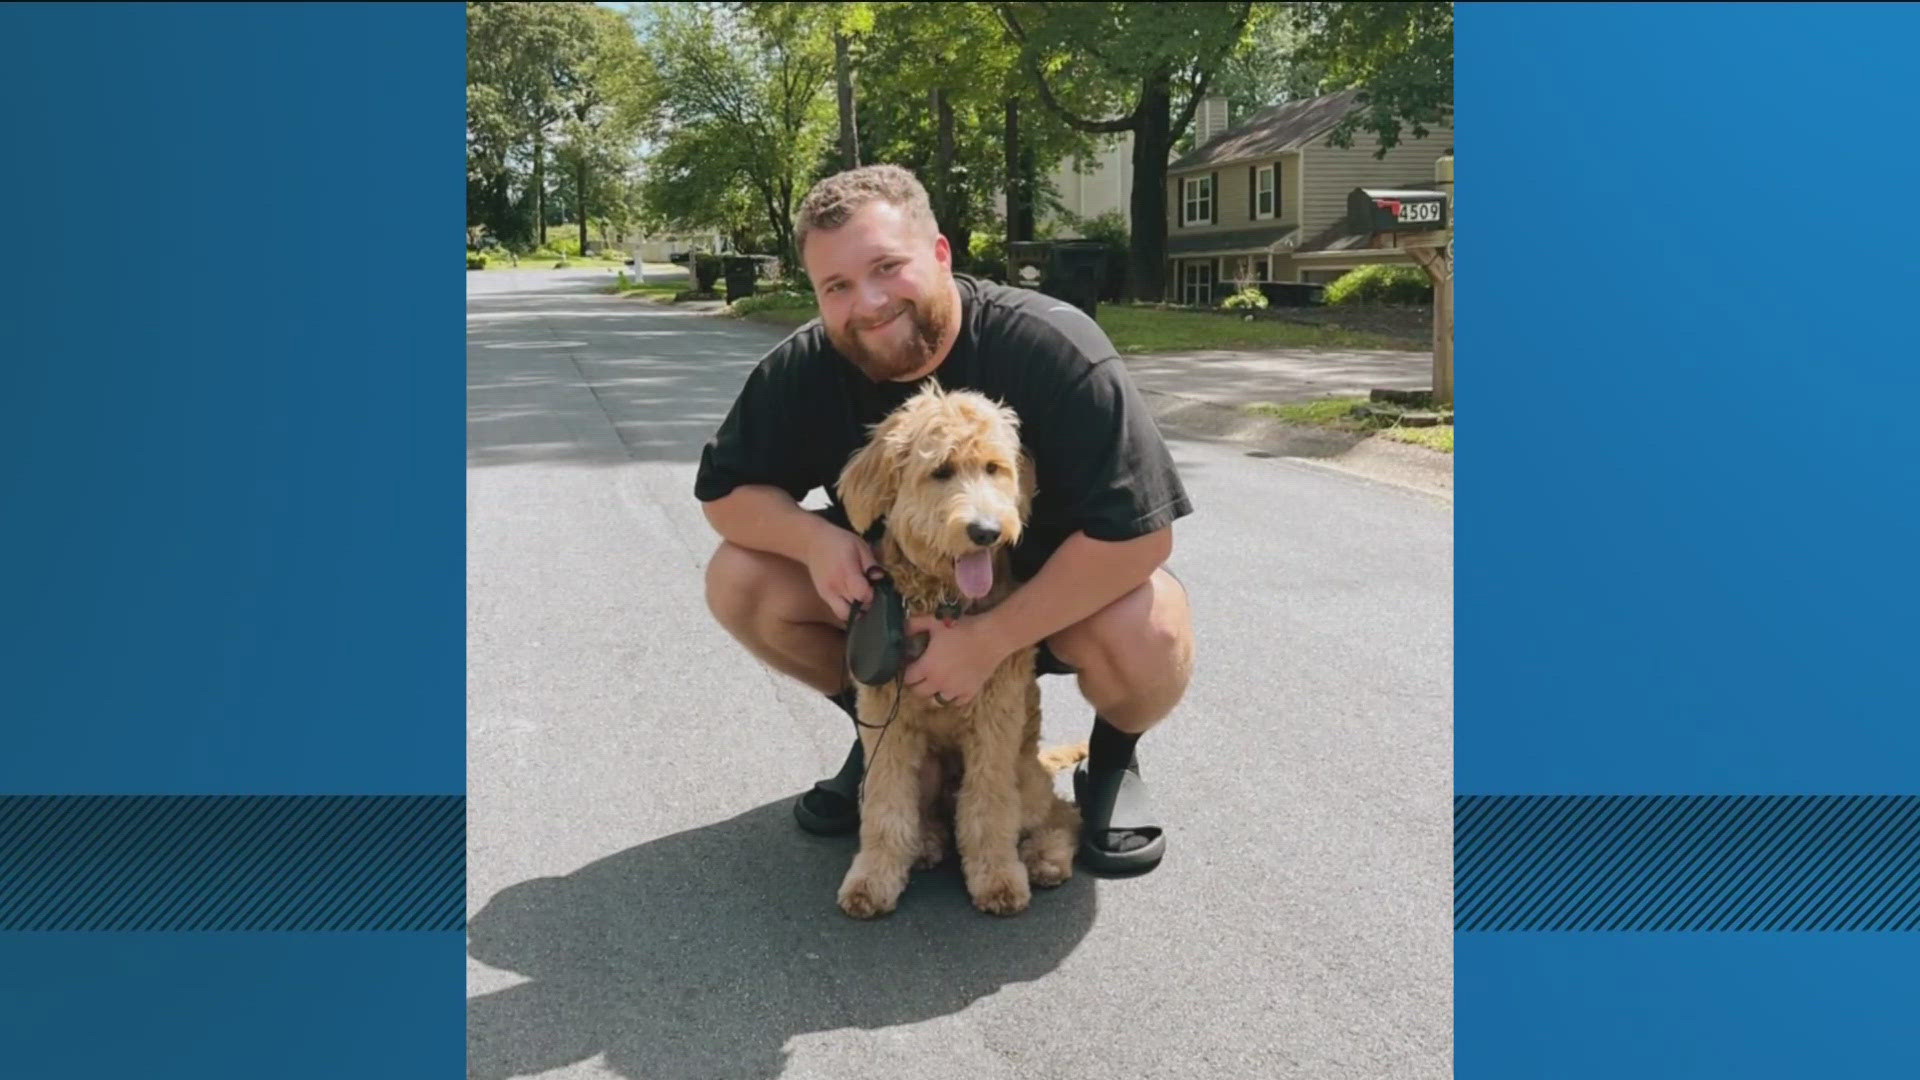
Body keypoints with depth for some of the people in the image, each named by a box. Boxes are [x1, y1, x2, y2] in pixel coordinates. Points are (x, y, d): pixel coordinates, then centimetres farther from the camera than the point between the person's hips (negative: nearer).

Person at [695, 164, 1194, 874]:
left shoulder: (1051, 348, -30)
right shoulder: (804, 370, -17)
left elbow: (1138, 532, -33)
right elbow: (725, 491, -6)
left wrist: (989, 639, -35)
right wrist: (815, 539, -29)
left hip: (1050, 596, -3)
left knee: (1144, 632, -36)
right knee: (740, 582, -16)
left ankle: (1113, 759, 2)